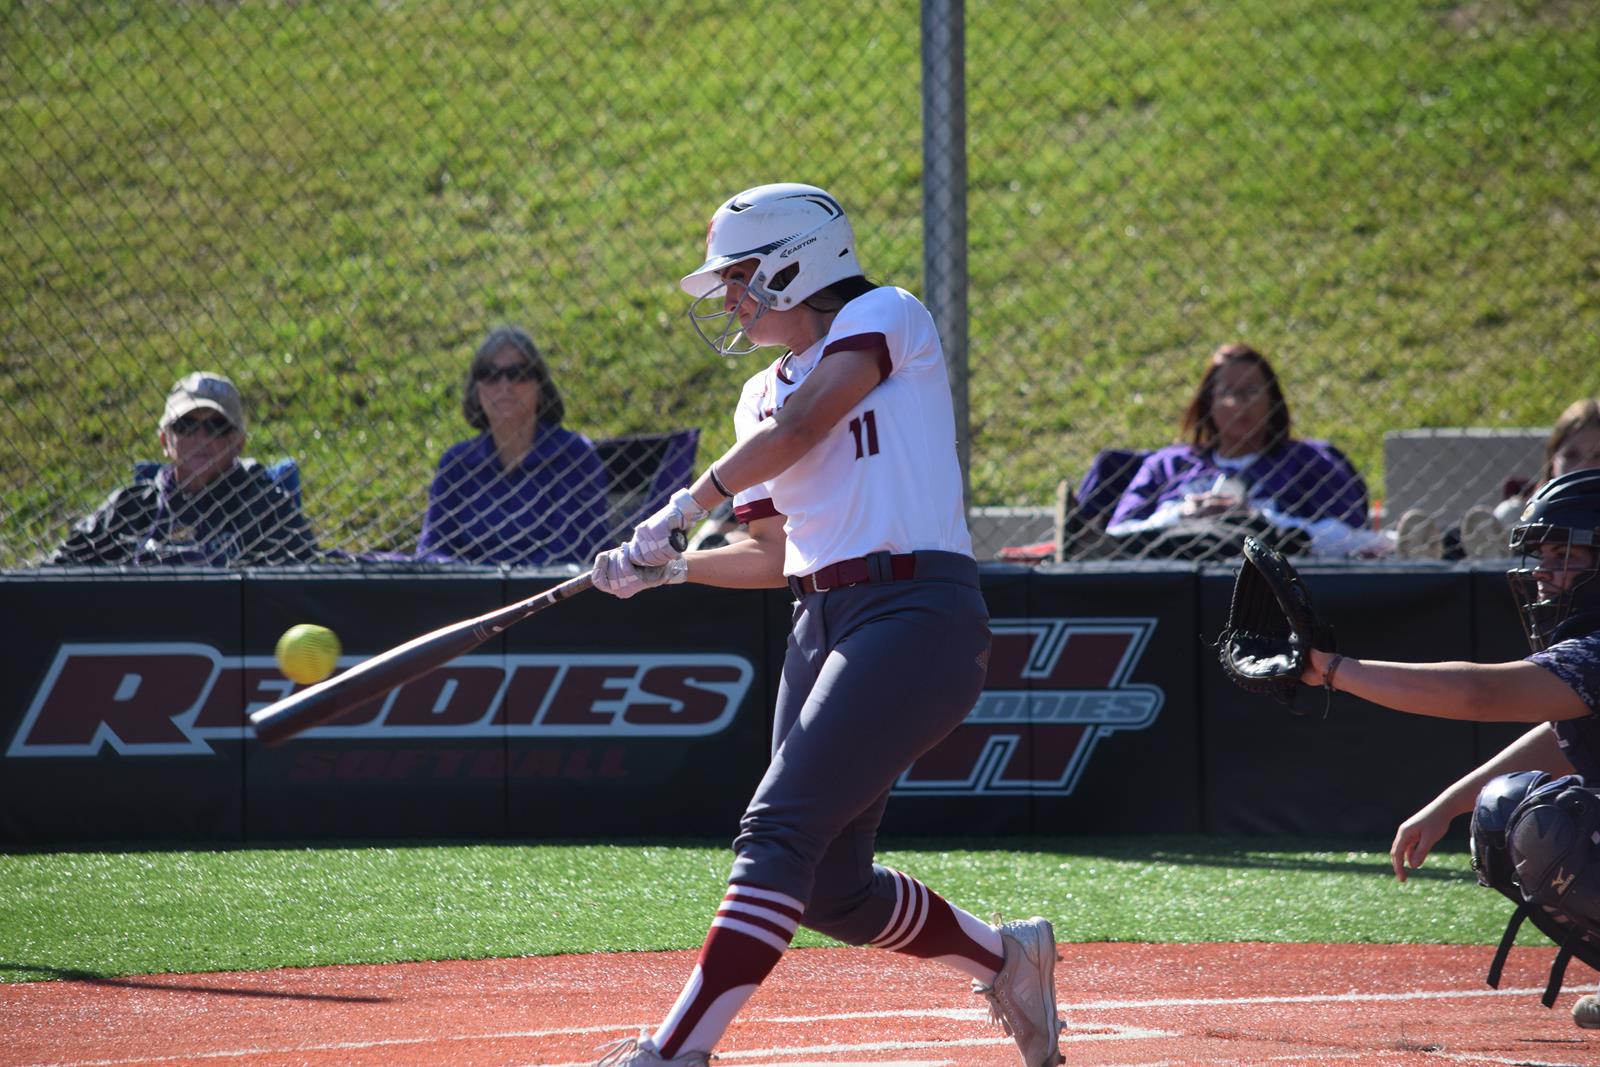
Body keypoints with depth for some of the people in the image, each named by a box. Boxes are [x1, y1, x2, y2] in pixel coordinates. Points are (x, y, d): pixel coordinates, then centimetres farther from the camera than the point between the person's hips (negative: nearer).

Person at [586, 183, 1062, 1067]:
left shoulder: (883, 316, -1)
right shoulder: (763, 396, 20)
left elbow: (799, 430, -16)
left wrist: (684, 508, -14)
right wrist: (667, 569, 6)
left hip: (916, 616, -9)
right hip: (822, 625, 9)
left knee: (781, 831, -20)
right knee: (832, 890, 7)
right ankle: (1006, 957, 31)